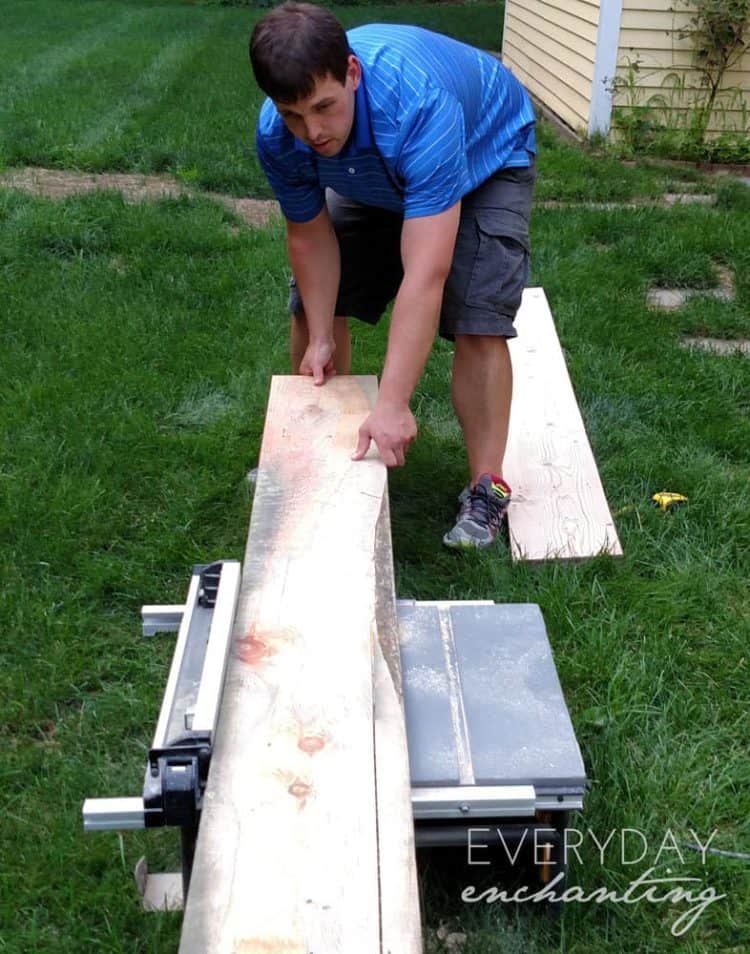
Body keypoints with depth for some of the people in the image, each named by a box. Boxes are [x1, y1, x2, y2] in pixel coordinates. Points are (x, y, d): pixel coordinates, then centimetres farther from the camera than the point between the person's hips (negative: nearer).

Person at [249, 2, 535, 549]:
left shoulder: (419, 105, -45)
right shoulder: (276, 134, -28)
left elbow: (425, 276, -49)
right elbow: (311, 235, -12)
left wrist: (392, 406, -52)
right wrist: (320, 339, -17)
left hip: (486, 160, -5)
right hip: (377, 180, 5)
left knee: (476, 323, -23)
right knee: (313, 302, 3)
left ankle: (487, 488, -9)